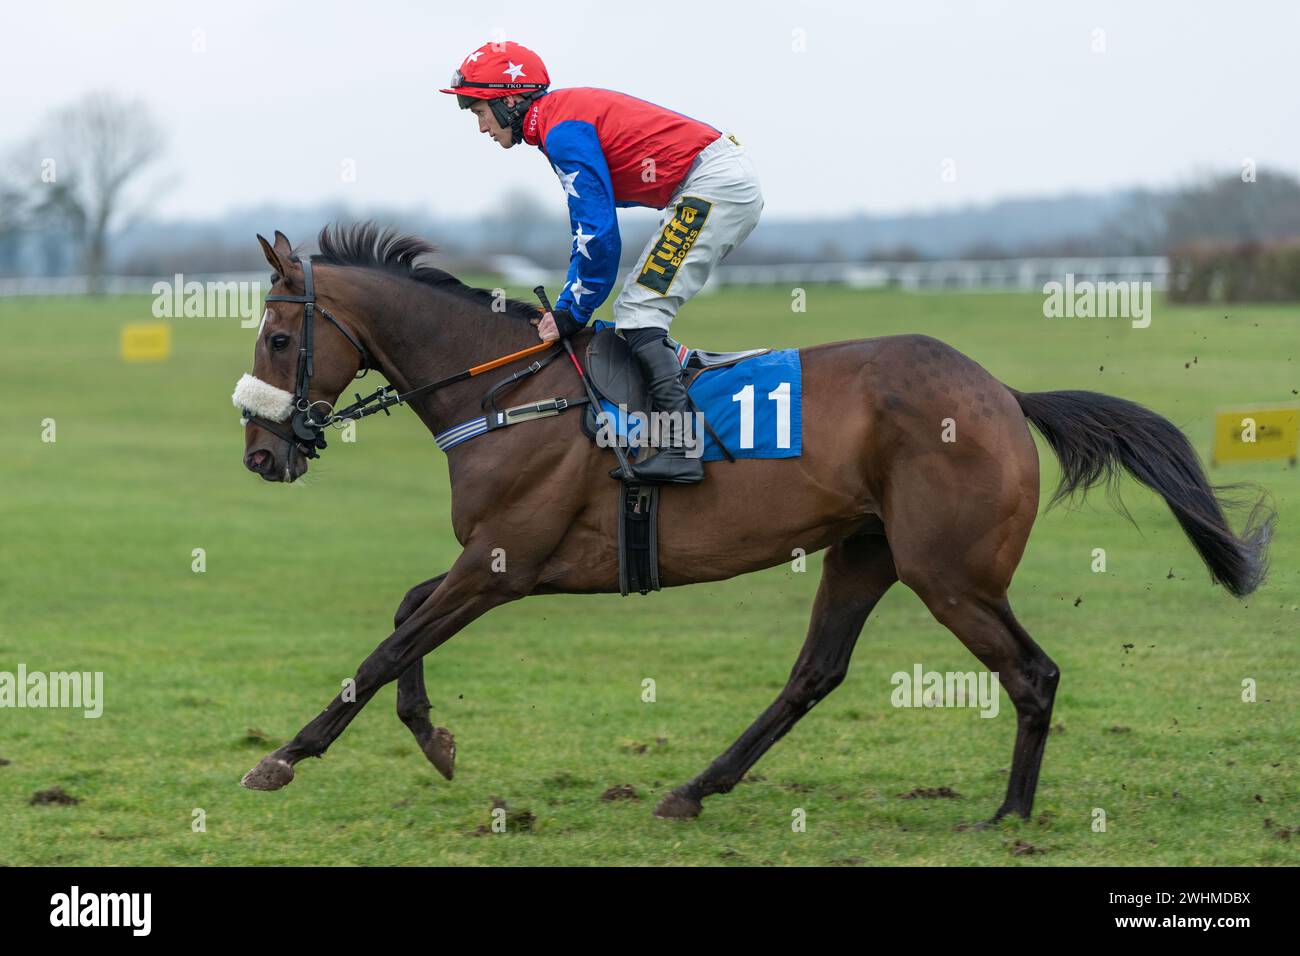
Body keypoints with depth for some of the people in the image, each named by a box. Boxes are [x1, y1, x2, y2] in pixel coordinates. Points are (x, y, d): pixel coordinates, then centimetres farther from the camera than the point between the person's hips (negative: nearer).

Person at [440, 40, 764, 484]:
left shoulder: (562, 131, -14)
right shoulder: (568, 114, 18)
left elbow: (599, 233, -16)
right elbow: (587, 228, 27)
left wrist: (574, 311, -7)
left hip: (714, 185, -10)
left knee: (638, 313, -14)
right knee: (638, 313, 14)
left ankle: (681, 447, -23)